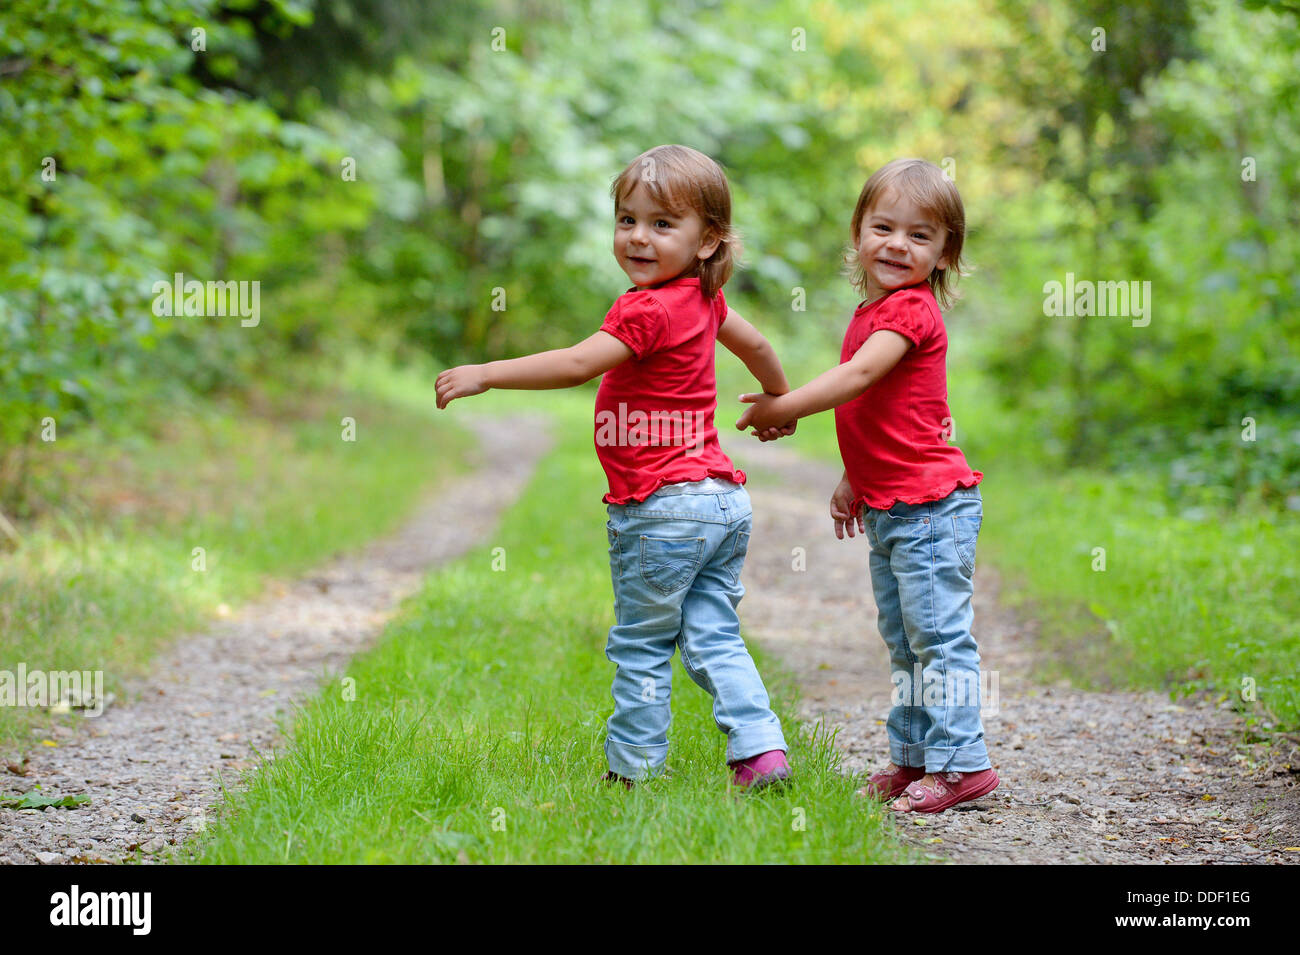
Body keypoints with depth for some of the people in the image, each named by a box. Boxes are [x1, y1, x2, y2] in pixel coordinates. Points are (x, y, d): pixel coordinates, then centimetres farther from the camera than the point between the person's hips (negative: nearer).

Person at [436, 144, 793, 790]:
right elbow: (755, 345, 28)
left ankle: (633, 768, 13)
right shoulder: (702, 300, 11)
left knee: (640, 645, 4)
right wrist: (778, 399, 47)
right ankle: (762, 751, 4)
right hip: (723, 499, 9)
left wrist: (485, 374, -24)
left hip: (662, 508, -9)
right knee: (713, 638, 11)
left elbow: (576, 364, -26)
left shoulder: (647, 310, -18)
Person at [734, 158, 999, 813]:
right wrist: (854, 480, 22)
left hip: (931, 506, -10)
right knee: (903, 640, 15)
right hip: (887, 508, 10)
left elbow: (858, 377, -26)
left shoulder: (910, 310, -14)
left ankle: (960, 761, -3)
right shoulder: (871, 313, 15)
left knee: (939, 634, -7)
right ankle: (913, 758, 23)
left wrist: (782, 408, -21)